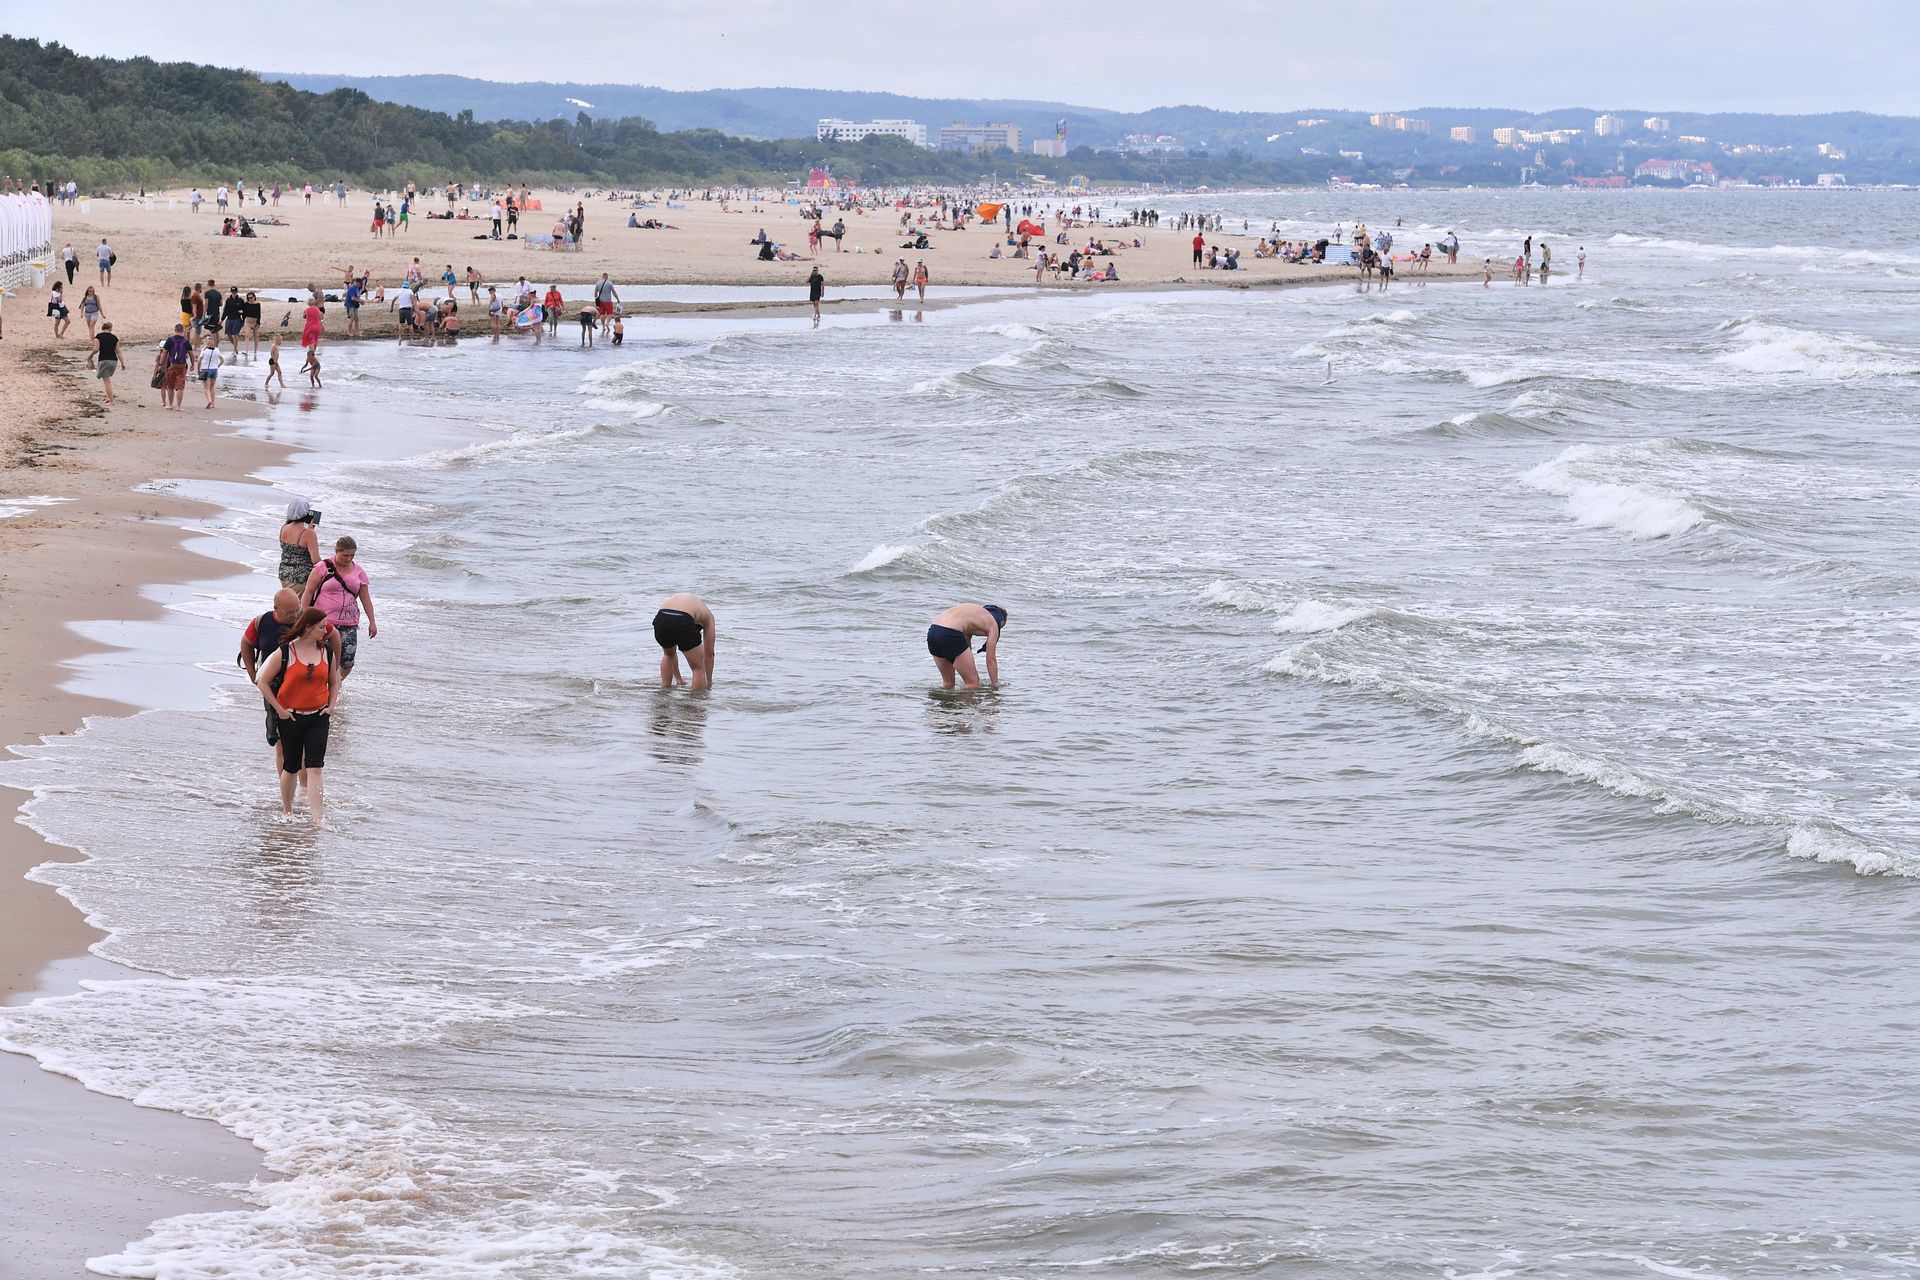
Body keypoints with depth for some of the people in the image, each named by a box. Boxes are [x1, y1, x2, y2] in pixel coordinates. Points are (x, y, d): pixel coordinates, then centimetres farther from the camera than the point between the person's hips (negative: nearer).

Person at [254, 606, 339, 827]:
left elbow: (334, 682, 21)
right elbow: (263, 682, -4)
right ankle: (286, 811, 27)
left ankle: (316, 819, -14)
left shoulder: (326, 653, 4)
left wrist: (331, 705, 6)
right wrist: (279, 709, -7)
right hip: (290, 717, -2)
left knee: (314, 768, -9)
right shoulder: (284, 653, -9)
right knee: (291, 767, 8)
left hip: (318, 718, 2)